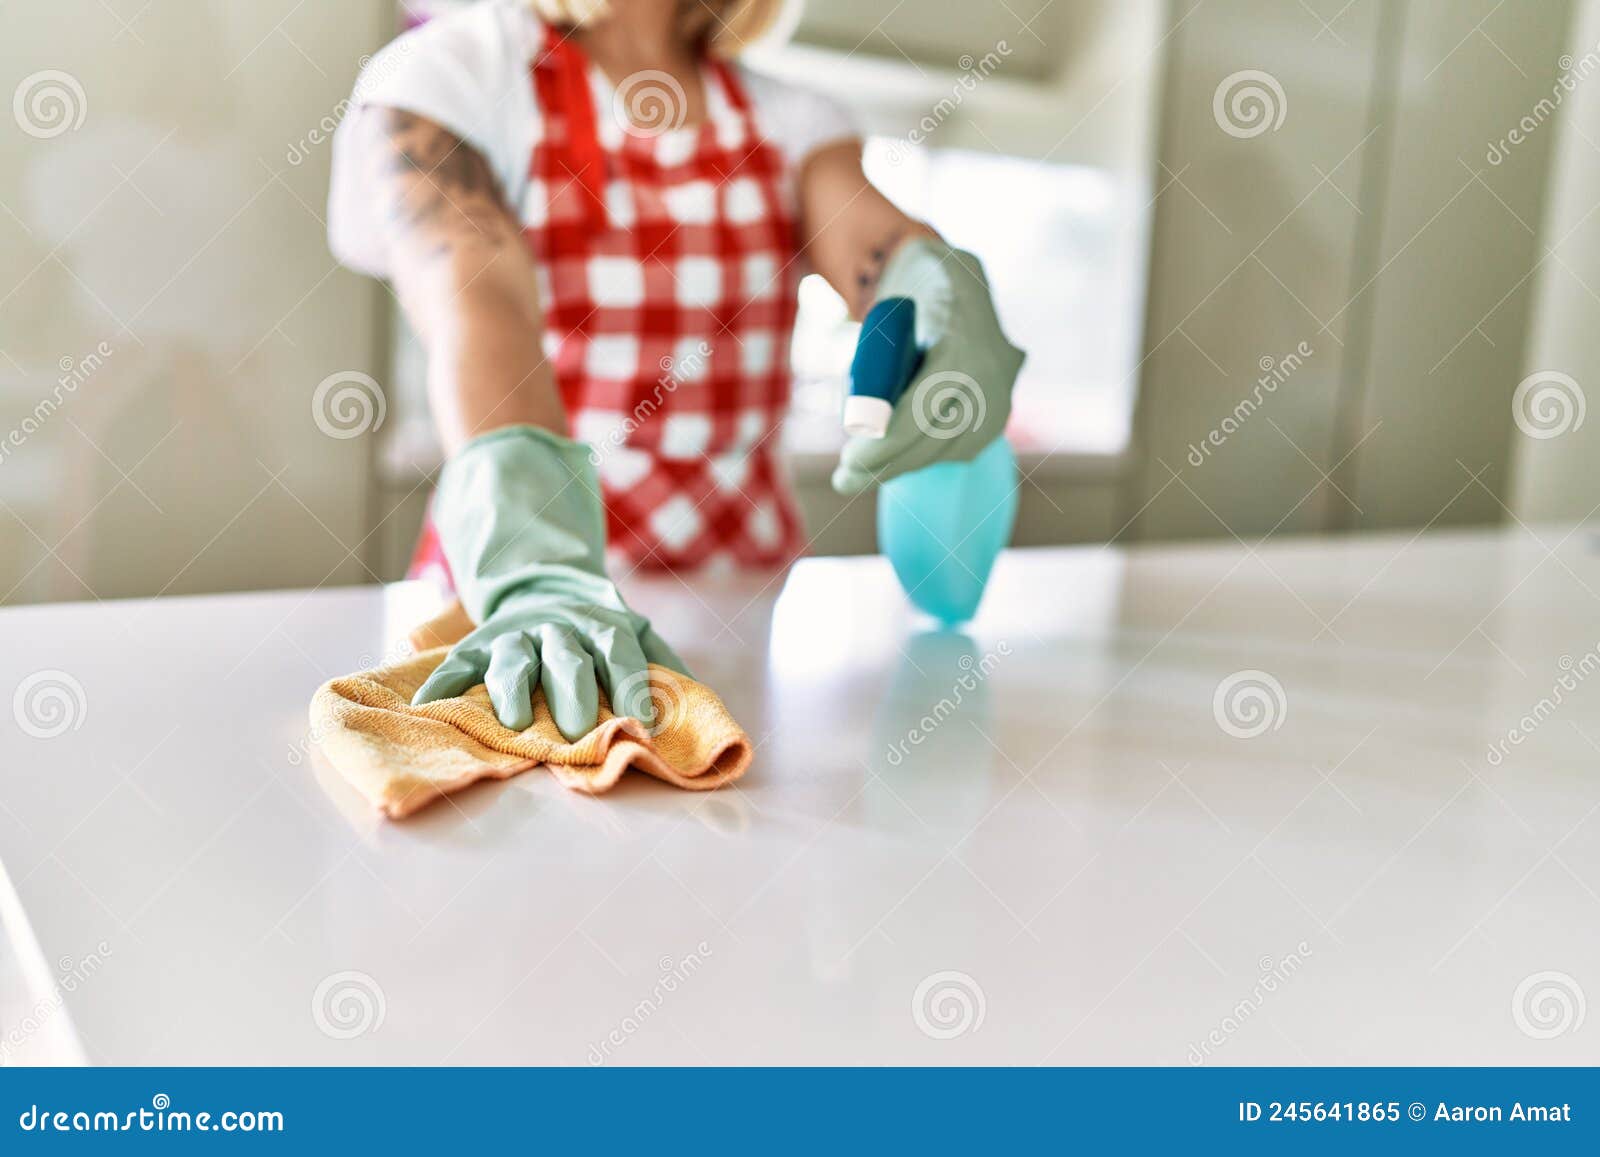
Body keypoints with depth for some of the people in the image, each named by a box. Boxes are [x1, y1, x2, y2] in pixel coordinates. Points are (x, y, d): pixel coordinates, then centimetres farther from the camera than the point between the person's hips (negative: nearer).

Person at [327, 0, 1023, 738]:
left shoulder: (789, 120, 10)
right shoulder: (444, 75, -3)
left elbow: (883, 244, -9)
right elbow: (473, 308, -21)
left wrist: (957, 314, -34)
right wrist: (538, 578, -38)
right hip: (494, 593, -3)